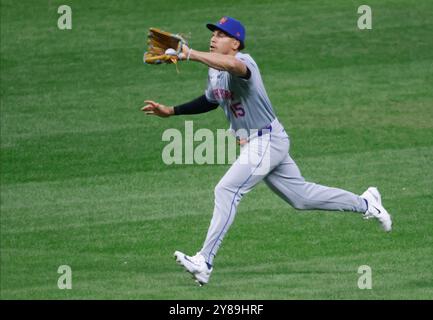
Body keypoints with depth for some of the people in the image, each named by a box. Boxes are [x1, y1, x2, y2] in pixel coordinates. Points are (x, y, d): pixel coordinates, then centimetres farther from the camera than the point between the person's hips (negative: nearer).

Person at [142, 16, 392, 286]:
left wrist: (189, 54, -50)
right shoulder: (215, 72, 9)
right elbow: (210, 100, 28)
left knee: (226, 191, -19)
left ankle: (205, 262, -22)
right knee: (301, 196, 17)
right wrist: (171, 111, 20)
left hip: (266, 141, -10)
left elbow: (233, 65, -48)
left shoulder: (244, 62, -21)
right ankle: (365, 204, 32)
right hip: (253, 144, 10)